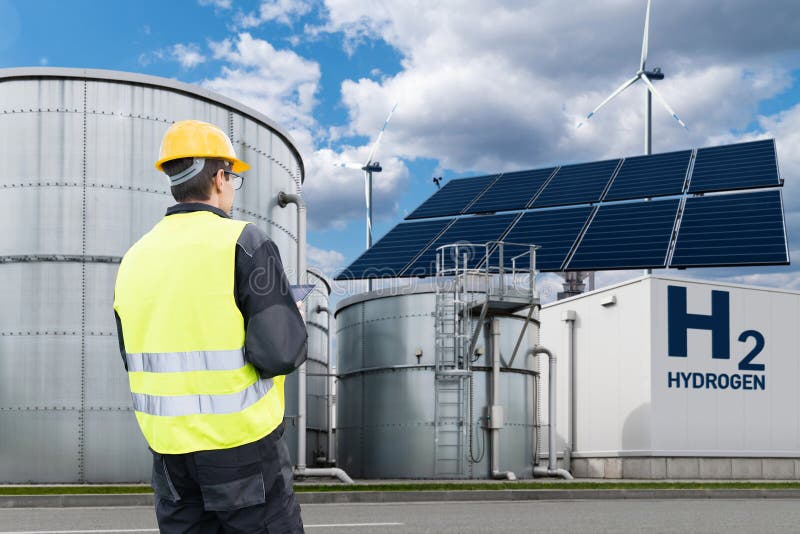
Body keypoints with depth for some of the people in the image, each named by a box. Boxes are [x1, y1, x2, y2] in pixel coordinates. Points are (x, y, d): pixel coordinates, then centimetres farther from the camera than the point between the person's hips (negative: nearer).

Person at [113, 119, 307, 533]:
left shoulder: (135, 258, 6)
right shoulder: (244, 243, -11)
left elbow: (137, 361, 12)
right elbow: (282, 354, -17)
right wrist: (294, 322, 4)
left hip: (168, 445, 6)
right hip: (240, 439, -5)